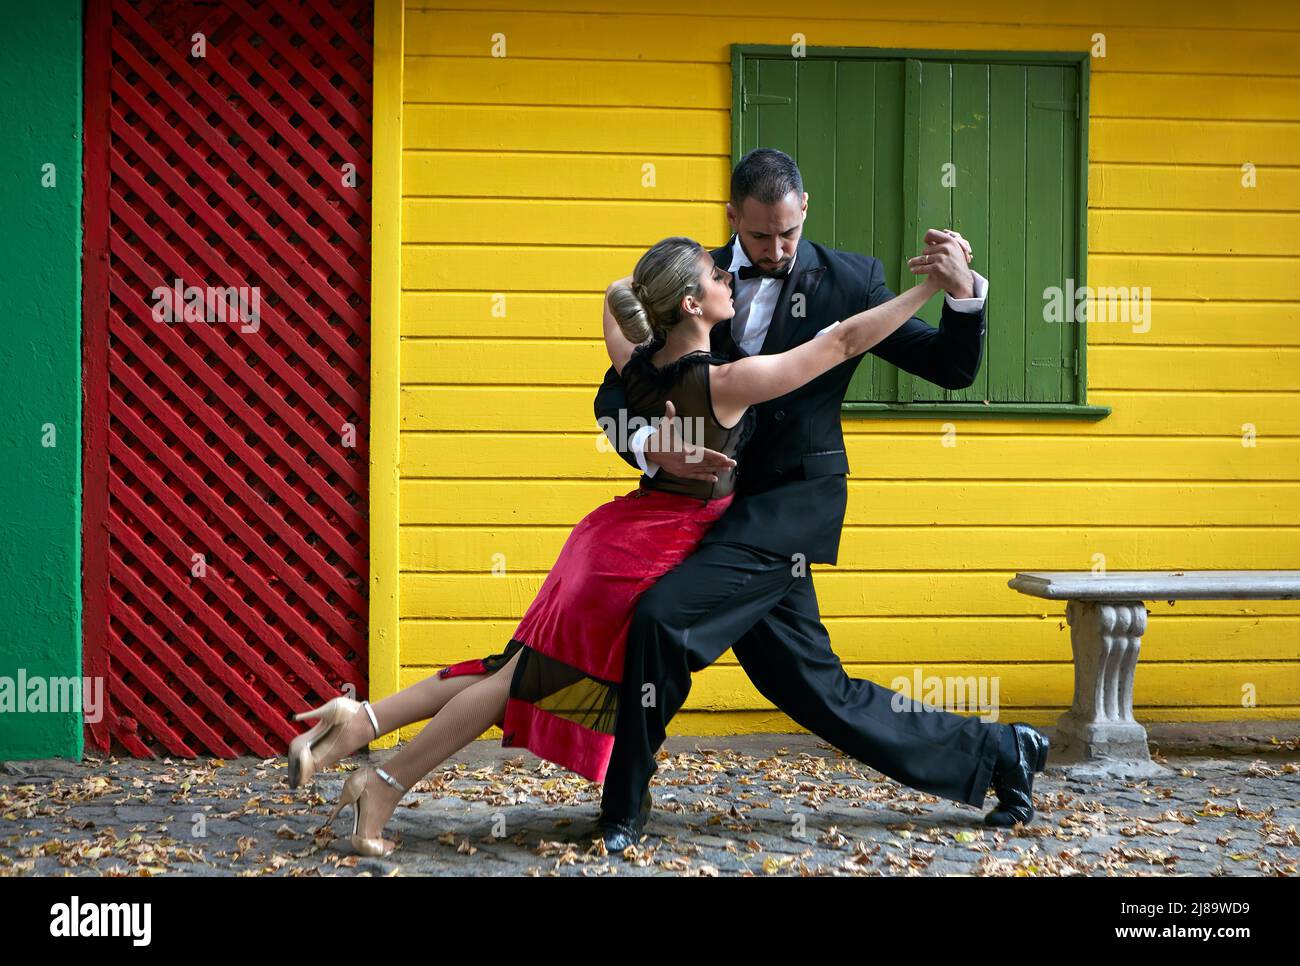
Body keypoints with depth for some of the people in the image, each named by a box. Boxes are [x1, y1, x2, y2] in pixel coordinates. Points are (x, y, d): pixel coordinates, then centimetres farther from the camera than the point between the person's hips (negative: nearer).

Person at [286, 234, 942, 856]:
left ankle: (360, 721, 5)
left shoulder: (639, 363, 1)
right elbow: (844, 341, -19)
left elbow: (615, 295, 26)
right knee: (530, 676, -1)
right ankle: (385, 785, 2)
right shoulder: (725, 383, -20)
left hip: (619, 534, 7)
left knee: (521, 669, 12)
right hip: (648, 552, -7)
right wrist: (934, 285, -15)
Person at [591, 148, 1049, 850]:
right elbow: (616, 395, 3)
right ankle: (997, 753, 25)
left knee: (660, 616, -23)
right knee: (818, 692, 9)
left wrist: (964, 292, -20)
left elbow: (952, 368, 0)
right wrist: (652, 447, -18)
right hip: (721, 503, 5)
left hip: (792, 502, -5)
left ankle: (624, 806, -6)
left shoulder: (848, 280, -2)